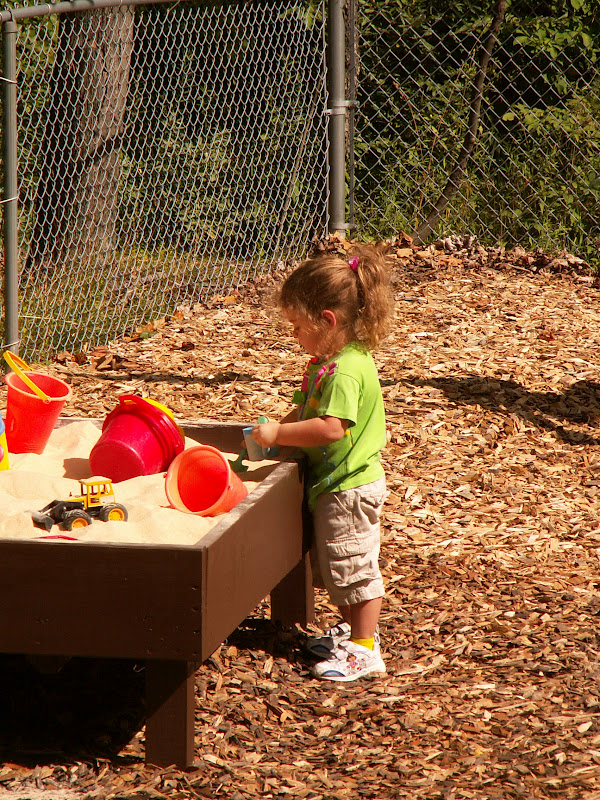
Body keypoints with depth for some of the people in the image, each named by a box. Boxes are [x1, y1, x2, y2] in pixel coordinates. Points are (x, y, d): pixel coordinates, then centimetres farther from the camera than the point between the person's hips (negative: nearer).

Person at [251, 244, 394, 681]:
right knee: (333, 564, 21)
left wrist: (279, 433, -26)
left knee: (353, 565, -1)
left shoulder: (346, 370, -26)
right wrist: (280, 428, 2)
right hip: (336, 484, 10)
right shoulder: (329, 360, 7)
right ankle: (353, 628, 35)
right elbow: (308, 410, 17)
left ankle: (364, 649, 7)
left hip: (350, 488, -10)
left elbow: (330, 428, -33)